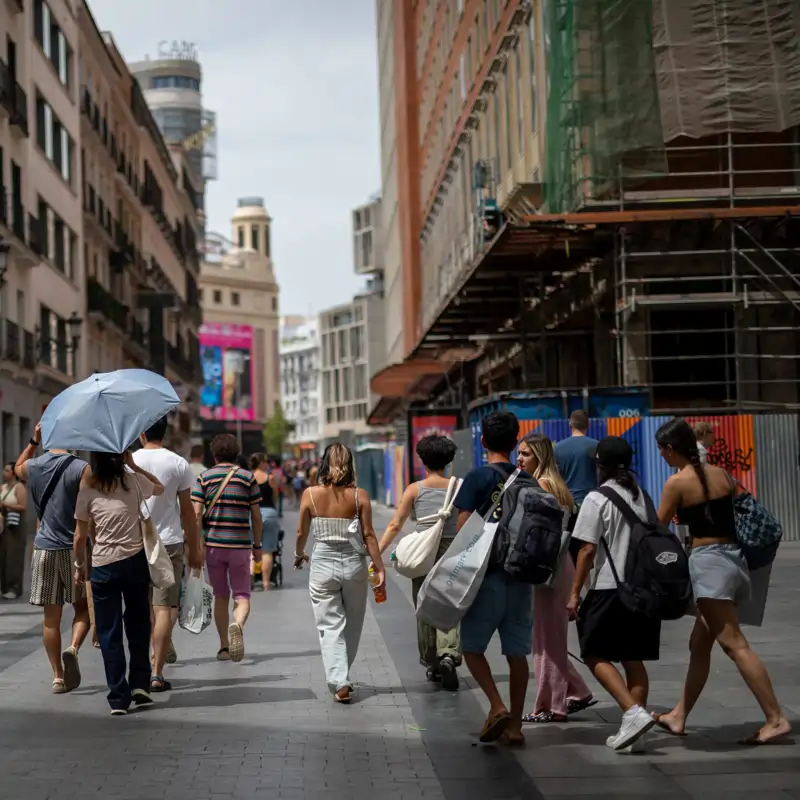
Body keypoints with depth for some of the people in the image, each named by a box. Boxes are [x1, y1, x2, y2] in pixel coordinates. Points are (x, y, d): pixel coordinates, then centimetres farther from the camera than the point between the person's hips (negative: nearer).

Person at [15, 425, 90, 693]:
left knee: (51, 615, 7)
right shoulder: (81, 469, -9)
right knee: (83, 607, 11)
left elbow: (17, 468, 30)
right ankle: (73, 648, -15)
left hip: (44, 549, 3)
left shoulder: (32, 467, 3)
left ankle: (58, 675, 7)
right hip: (74, 549, -3)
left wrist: (33, 442, 26)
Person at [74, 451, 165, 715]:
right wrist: (133, 466, 15)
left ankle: (118, 697, 2)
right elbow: (159, 488, 23)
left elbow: (80, 536, -1)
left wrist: (79, 565, 14)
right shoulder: (133, 480, 0)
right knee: (138, 623, 19)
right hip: (136, 562, 1)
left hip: (103, 566, -1)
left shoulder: (88, 490, -4)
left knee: (109, 631, 4)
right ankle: (140, 684, 15)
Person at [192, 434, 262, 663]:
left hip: (213, 544, 1)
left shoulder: (204, 477, 1)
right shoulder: (248, 477, 2)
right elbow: (256, 515, 3)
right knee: (242, 596, 4)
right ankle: (237, 625, -28)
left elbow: (196, 513, -7)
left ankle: (224, 646, 16)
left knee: (220, 596, 14)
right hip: (240, 544, -1)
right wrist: (257, 545, 12)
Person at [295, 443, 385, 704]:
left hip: (323, 566, -1)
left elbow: (302, 533, 5)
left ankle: (339, 682, -9)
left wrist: (299, 555, 24)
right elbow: (368, 535, -7)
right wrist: (380, 568, -1)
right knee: (352, 626, 18)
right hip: (353, 564, 1)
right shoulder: (359, 496, -7)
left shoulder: (310, 495, -5)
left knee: (330, 626, 4)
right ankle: (342, 677, 30)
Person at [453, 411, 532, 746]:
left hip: (486, 574, -4)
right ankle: (515, 725, 10)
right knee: (516, 652, 8)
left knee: (472, 645, 8)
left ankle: (498, 707, -9)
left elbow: (463, 528, -11)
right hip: (520, 575, 4)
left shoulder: (478, 477, -7)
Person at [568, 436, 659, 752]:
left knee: (595, 655, 3)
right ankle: (632, 732, 8)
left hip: (610, 588, -6)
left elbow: (587, 550, -10)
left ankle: (633, 713, -14)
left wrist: (575, 593, -6)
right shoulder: (641, 496, 11)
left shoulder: (597, 499, -8)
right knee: (633, 658, 11)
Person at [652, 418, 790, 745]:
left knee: (735, 645, -10)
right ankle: (679, 717, 24)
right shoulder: (720, 474, 11)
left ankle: (776, 719, -15)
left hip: (708, 561, -8)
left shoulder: (677, 483, -7)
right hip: (733, 557, 8)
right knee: (699, 645, 15)